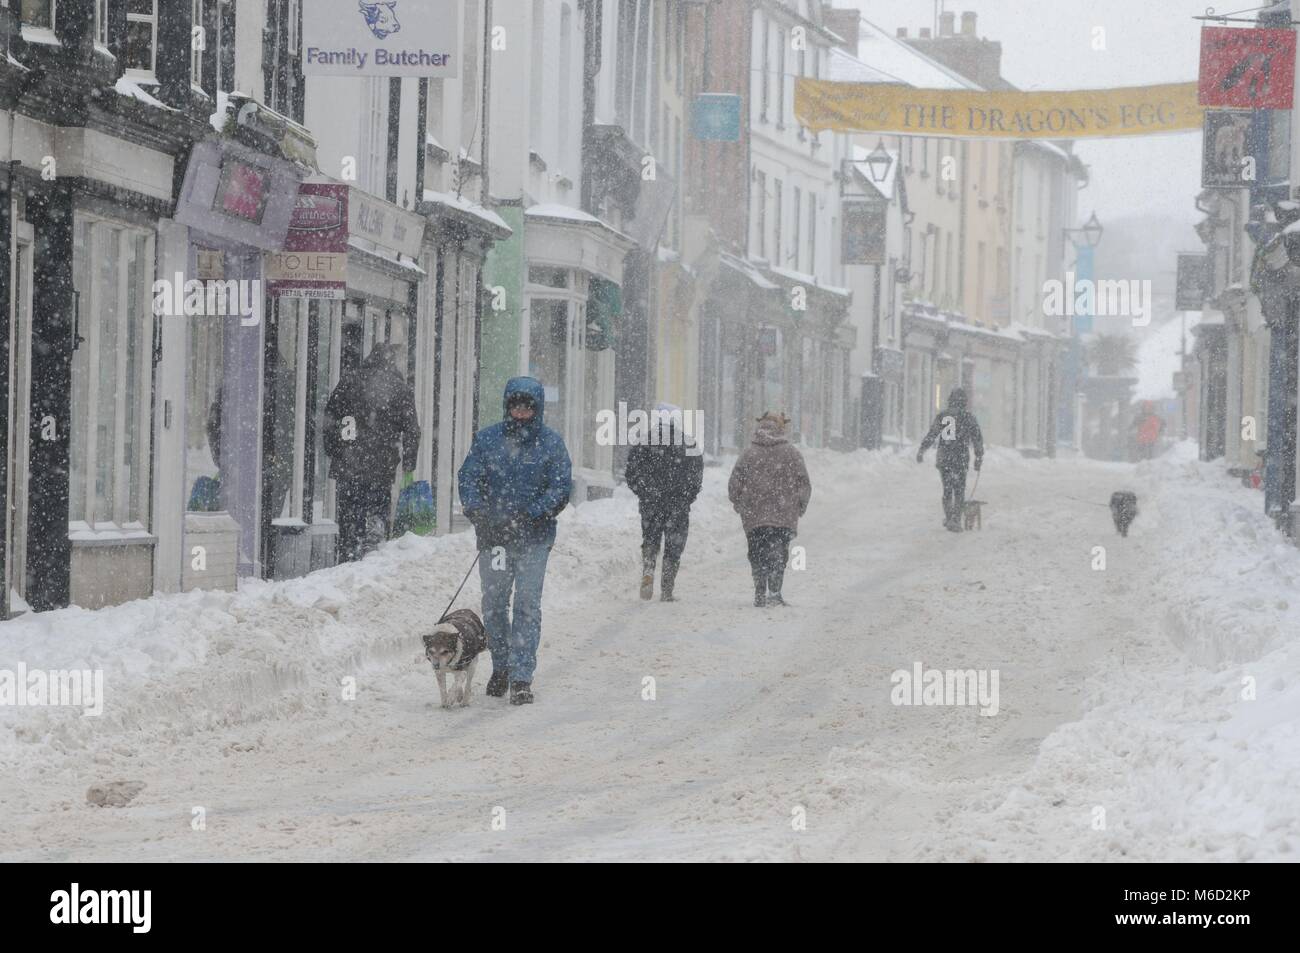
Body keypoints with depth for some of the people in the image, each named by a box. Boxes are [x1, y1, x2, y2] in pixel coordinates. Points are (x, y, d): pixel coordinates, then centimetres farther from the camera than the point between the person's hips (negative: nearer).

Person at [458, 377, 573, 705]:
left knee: (527, 603, -10)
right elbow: (468, 478, 3)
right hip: (493, 534, 2)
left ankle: (521, 678, -10)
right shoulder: (487, 439, 7)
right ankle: (500, 666, 26)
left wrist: (532, 515, -16)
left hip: (534, 537, -2)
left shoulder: (551, 442, 3)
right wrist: (478, 513, -15)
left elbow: (561, 488, -2)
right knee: (493, 602, 8)